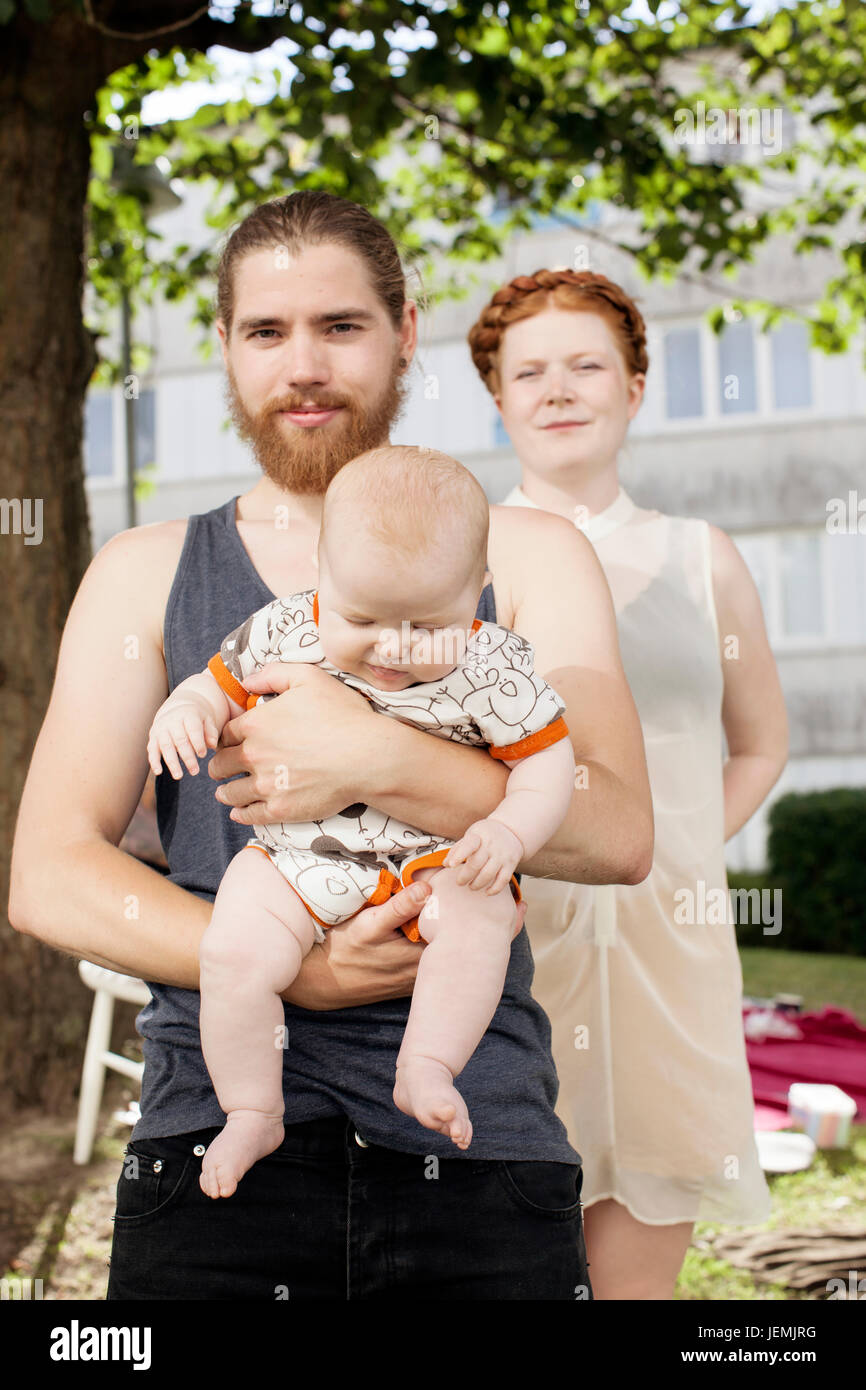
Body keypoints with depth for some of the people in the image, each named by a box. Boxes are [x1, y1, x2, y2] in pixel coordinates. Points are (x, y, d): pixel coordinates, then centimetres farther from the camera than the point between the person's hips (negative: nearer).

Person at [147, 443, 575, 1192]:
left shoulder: (492, 667, -9)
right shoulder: (284, 633, -5)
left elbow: (546, 761, -4)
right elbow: (222, 682, 10)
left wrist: (509, 833, -22)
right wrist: (186, 711, -13)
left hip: (432, 858, -1)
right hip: (293, 856, 1)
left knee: (482, 917, -31)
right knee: (235, 953, -22)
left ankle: (427, 1069, -16)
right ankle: (253, 1114, -2)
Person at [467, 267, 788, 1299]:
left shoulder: (699, 560, 11)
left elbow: (759, 745, 22)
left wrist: (667, 854, 9)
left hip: (665, 949, 2)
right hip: (505, 942, -2)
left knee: (638, 1273, 6)